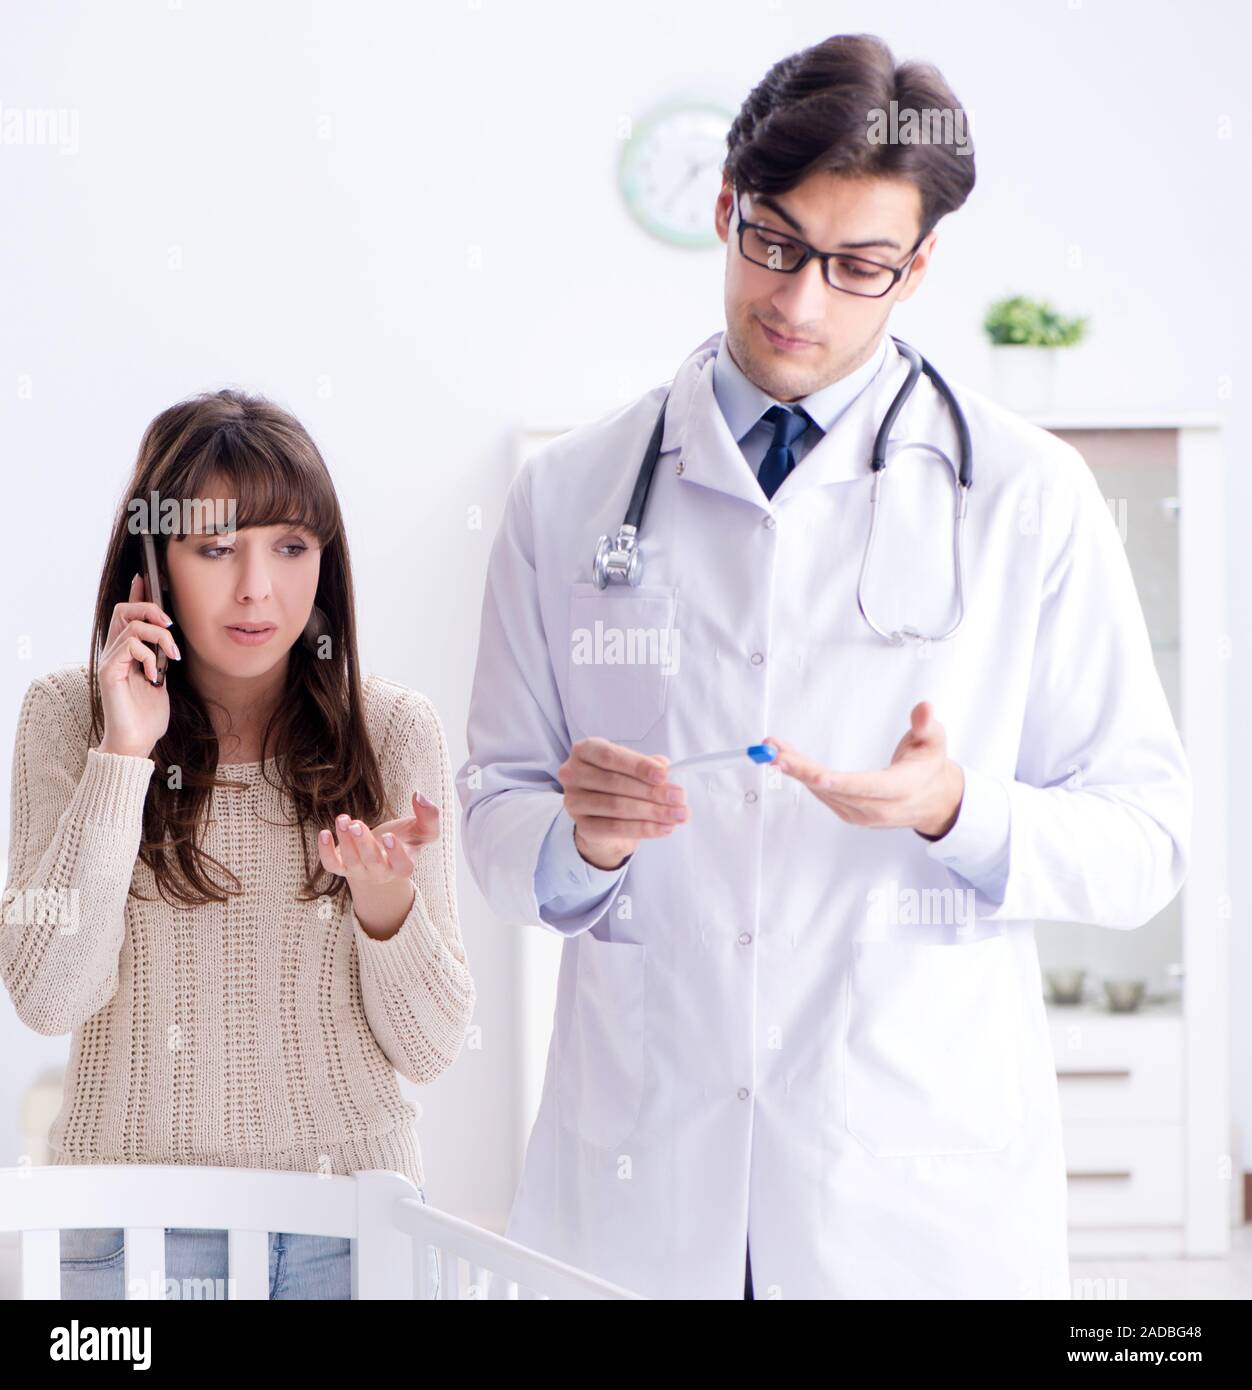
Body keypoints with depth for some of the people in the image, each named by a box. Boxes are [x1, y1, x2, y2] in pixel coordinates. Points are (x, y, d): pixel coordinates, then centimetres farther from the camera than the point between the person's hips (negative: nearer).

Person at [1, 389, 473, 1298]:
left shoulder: (395, 730, -3)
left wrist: (385, 898, -22)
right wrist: (123, 753, -16)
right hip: (133, 1221, -1)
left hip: (351, 1220, 1)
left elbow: (431, 1050, -3)